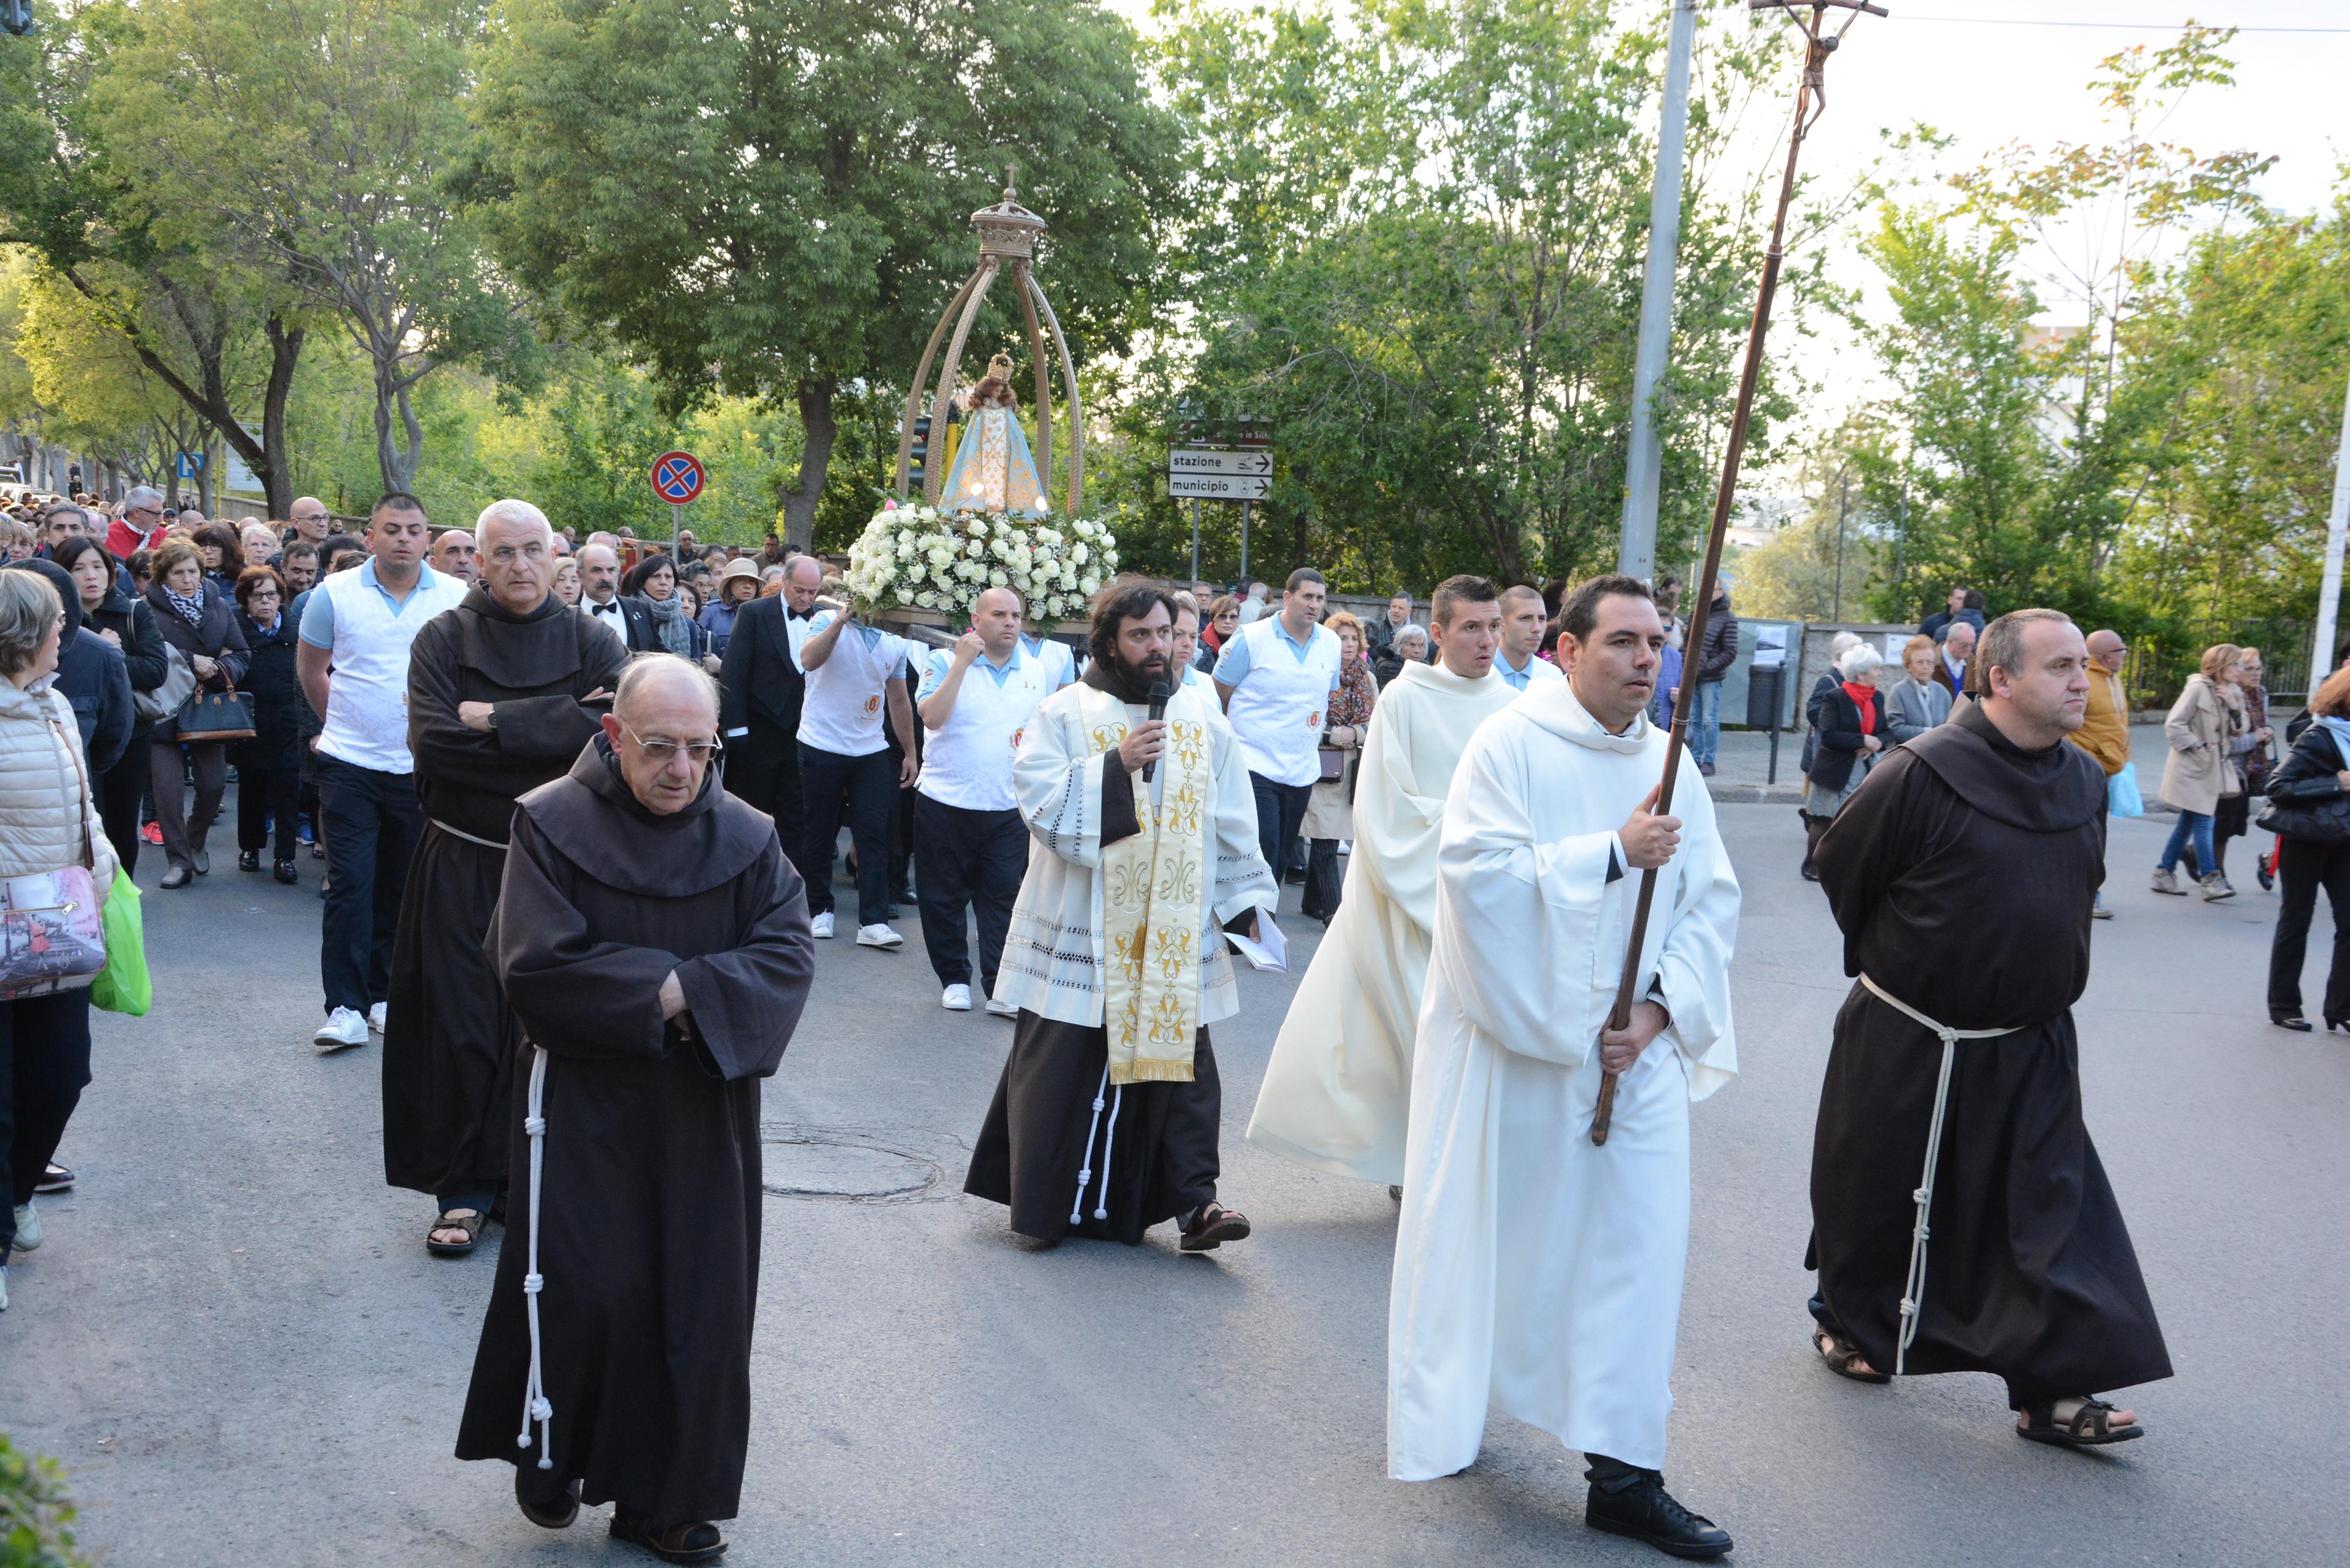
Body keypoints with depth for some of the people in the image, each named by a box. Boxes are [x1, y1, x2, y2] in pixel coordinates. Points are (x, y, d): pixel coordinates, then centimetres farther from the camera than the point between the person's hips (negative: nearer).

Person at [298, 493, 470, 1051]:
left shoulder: (456, 598, -2)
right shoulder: (335, 593, -1)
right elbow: (309, 667, 13)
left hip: (422, 767, 1)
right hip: (350, 764, -1)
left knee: (399, 887, 10)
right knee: (350, 884, -6)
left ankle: (384, 994, 22)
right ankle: (346, 1008, -4)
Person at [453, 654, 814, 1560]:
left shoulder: (747, 840, 1)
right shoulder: (553, 825, -7)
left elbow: (788, 958, -7)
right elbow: (534, 967, -15)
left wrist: (691, 996, -21)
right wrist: (662, 991, -16)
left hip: (705, 1108, 3)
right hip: (581, 1105, -3)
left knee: (697, 1302, 6)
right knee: (582, 1295, 0)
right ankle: (551, 1457, 27)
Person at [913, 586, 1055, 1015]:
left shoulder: (1037, 673, 8)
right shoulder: (945, 662, -3)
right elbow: (932, 717, -18)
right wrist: (963, 661, -19)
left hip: (1009, 808, 2)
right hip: (946, 803, -2)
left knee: (1003, 899, 0)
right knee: (945, 898, 8)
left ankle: (1001, 988, 3)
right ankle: (954, 979, 21)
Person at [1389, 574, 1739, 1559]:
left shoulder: (1670, 765, 6)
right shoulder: (1510, 745, -9)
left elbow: (1711, 902, 6)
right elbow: (1478, 874, -20)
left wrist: (1660, 1007, -7)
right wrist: (1614, 851, -23)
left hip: (1632, 1047, 4)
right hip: (1508, 1036, -4)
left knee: (1639, 1245, -1)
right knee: (1485, 1234, 9)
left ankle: (1624, 1473, 7)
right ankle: (1445, 1418, 32)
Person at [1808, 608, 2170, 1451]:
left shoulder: (2085, 780, 2)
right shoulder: (1923, 773, -18)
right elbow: (1842, 867, -6)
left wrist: (2039, 973, 14)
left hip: (2029, 1048, 5)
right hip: (1906, 1042, -4)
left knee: (2052, 1211, 0)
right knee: (1876, 1194, 12)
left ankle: (2056, 1387, 6)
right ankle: (1851, 1326, 36)